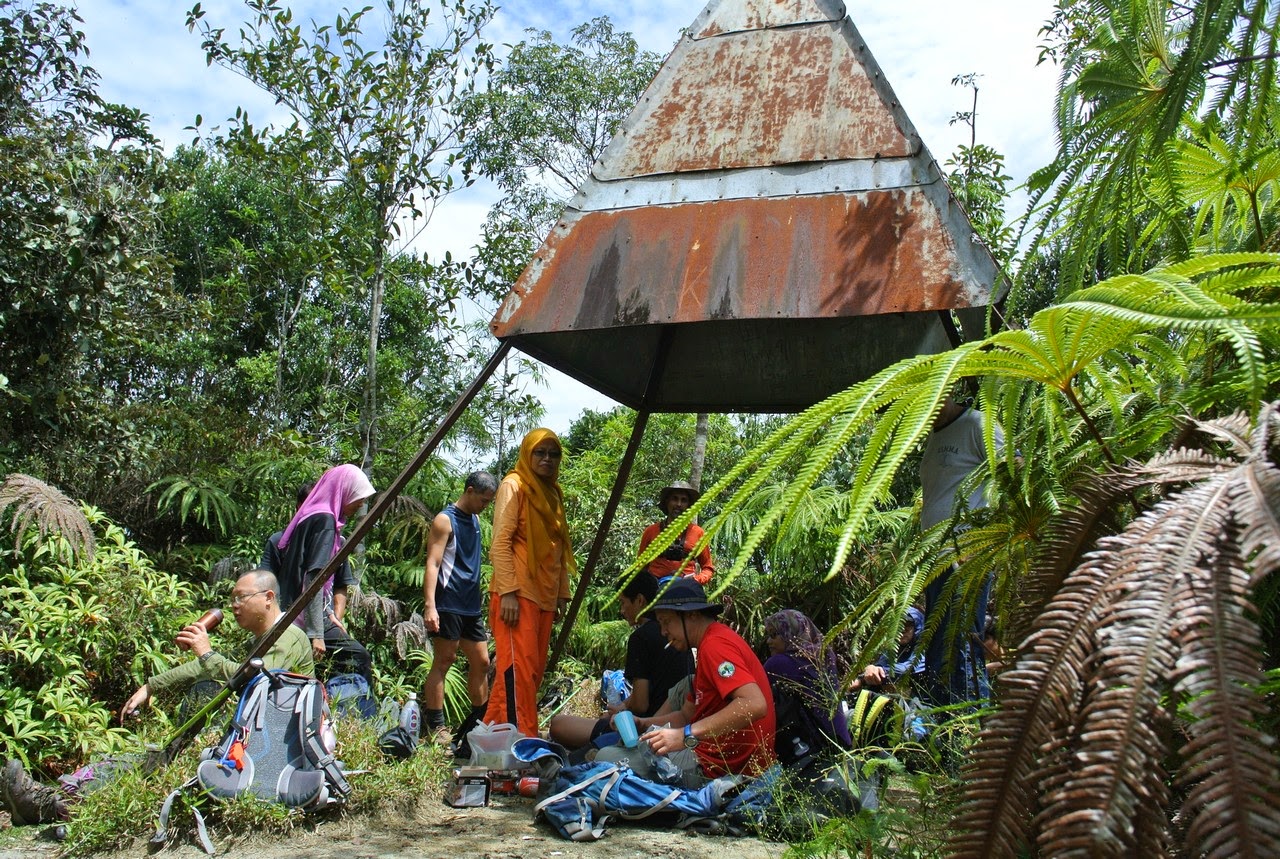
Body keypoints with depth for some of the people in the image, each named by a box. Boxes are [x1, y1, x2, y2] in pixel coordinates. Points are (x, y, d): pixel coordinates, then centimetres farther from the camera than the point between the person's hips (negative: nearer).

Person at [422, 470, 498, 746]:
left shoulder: (475, 520, 16)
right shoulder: (445, 521, -8)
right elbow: (432, 564, -16)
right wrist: (429, 606, -25)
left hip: (471, 606, 8)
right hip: (448, 606, -8)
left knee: (481, 662, 10)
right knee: (443, 661, -5)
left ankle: (478, 724, 20)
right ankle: (437, 728, -2)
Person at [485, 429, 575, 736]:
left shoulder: (553, 494, 19)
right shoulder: (514, 486, -3)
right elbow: (500, 542, -11)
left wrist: (562, 593, 14)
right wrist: (507, 592, -18)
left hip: (544, 596, 8)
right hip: (517, 594, -8)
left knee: (534, 670, 8)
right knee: (519, 668, -11)